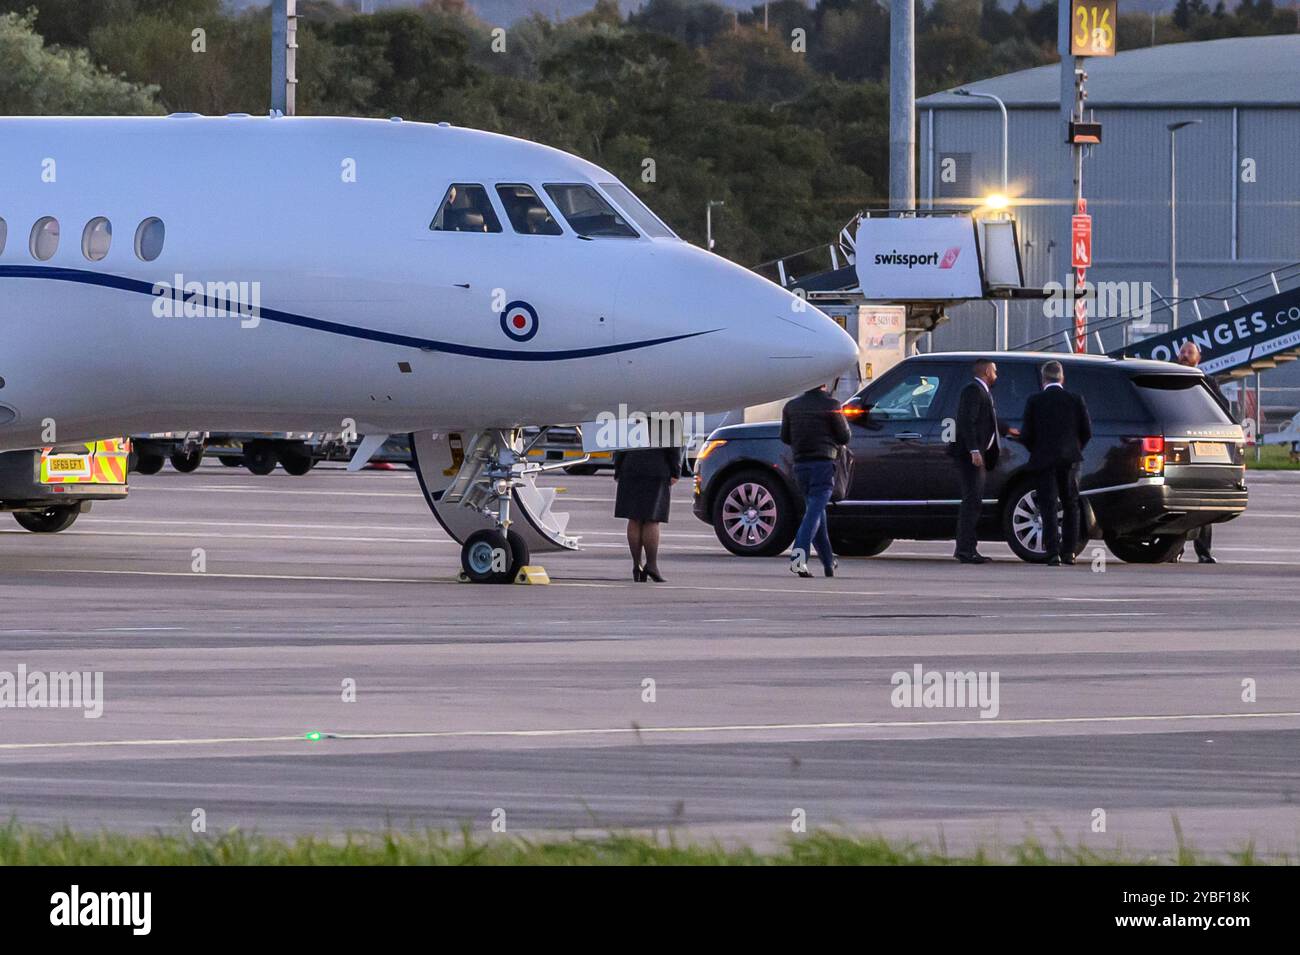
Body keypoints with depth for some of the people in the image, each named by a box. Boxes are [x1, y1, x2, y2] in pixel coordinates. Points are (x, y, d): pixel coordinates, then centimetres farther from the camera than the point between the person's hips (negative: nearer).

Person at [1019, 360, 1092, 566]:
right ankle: (1069, 551, 15)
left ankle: (1053, 552, -11)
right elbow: (1087, 431, 2)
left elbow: (1026, 434, -6)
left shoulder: (1034, 401, -6)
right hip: (1070, 460, 2)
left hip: (1044, 460, -2)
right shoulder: (1075, 400, 0)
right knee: (1071, 505, 15)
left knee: (1048, 506, -1)